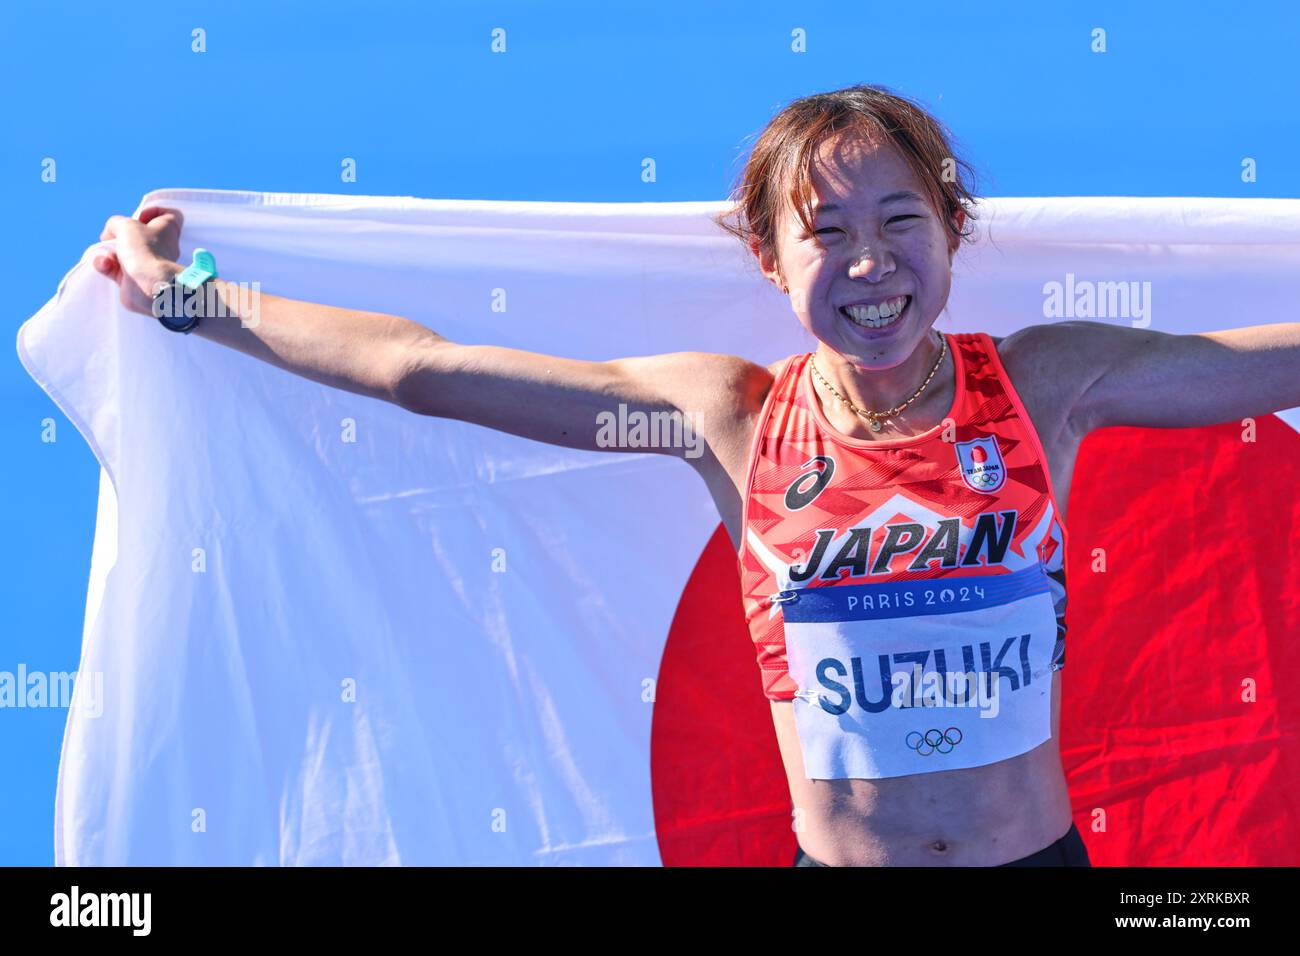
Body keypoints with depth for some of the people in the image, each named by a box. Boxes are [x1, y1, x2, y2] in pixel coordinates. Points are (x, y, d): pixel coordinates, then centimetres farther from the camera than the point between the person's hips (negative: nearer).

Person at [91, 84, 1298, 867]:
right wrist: (190, 297, 3)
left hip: (1043, 852, 1)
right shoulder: (733, 417, -6)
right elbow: (421, 369, -2)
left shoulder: (1047, 382, -6)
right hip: (834, 860, 0)